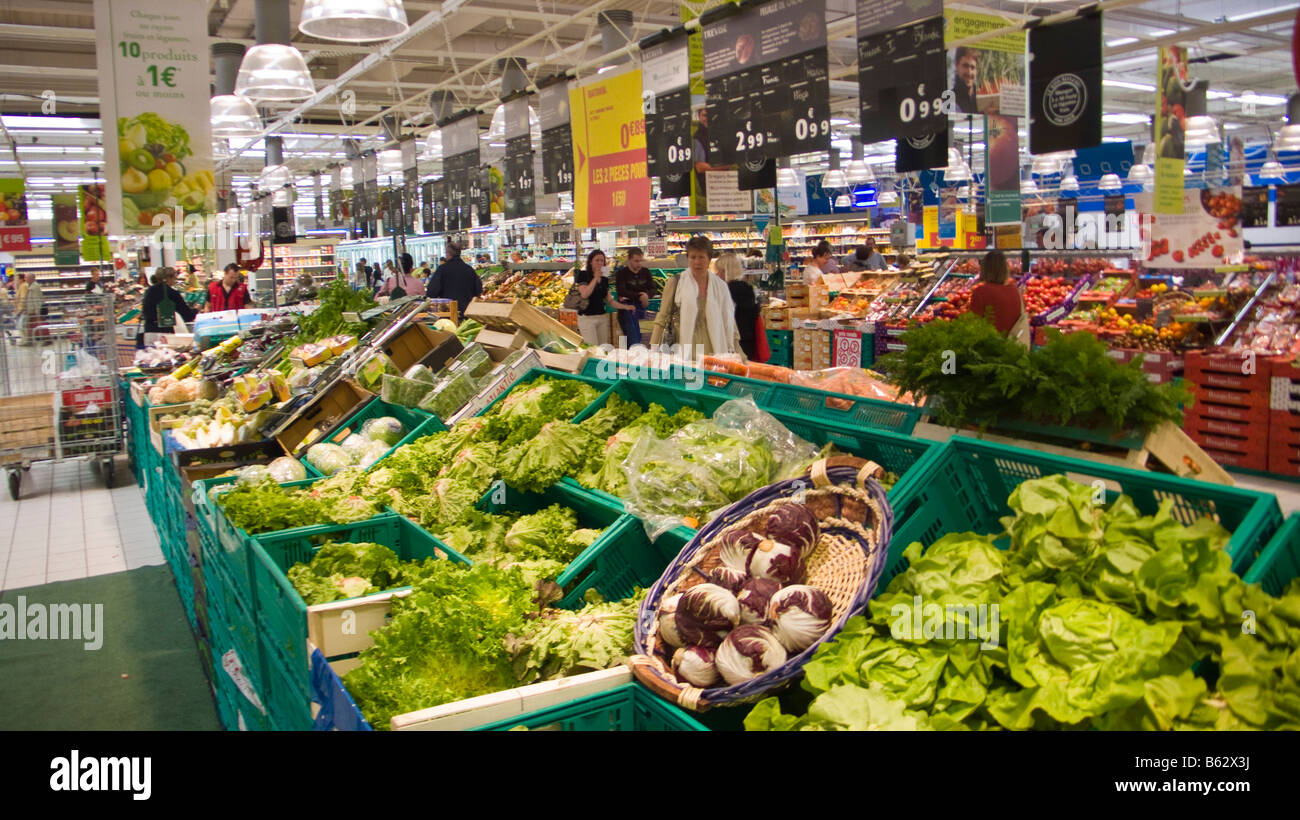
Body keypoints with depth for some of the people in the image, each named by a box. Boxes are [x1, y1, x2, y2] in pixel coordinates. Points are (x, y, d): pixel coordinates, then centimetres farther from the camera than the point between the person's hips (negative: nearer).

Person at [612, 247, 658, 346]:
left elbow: (654, 289, 6)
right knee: (633, 342, -9)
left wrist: (647, 295, -17)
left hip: (642, 308, 4)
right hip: (627, 311, -4)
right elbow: (621, 291, -14)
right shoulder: (621, 273, -2)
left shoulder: (646, 272, 12)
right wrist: (639, 296, -24)